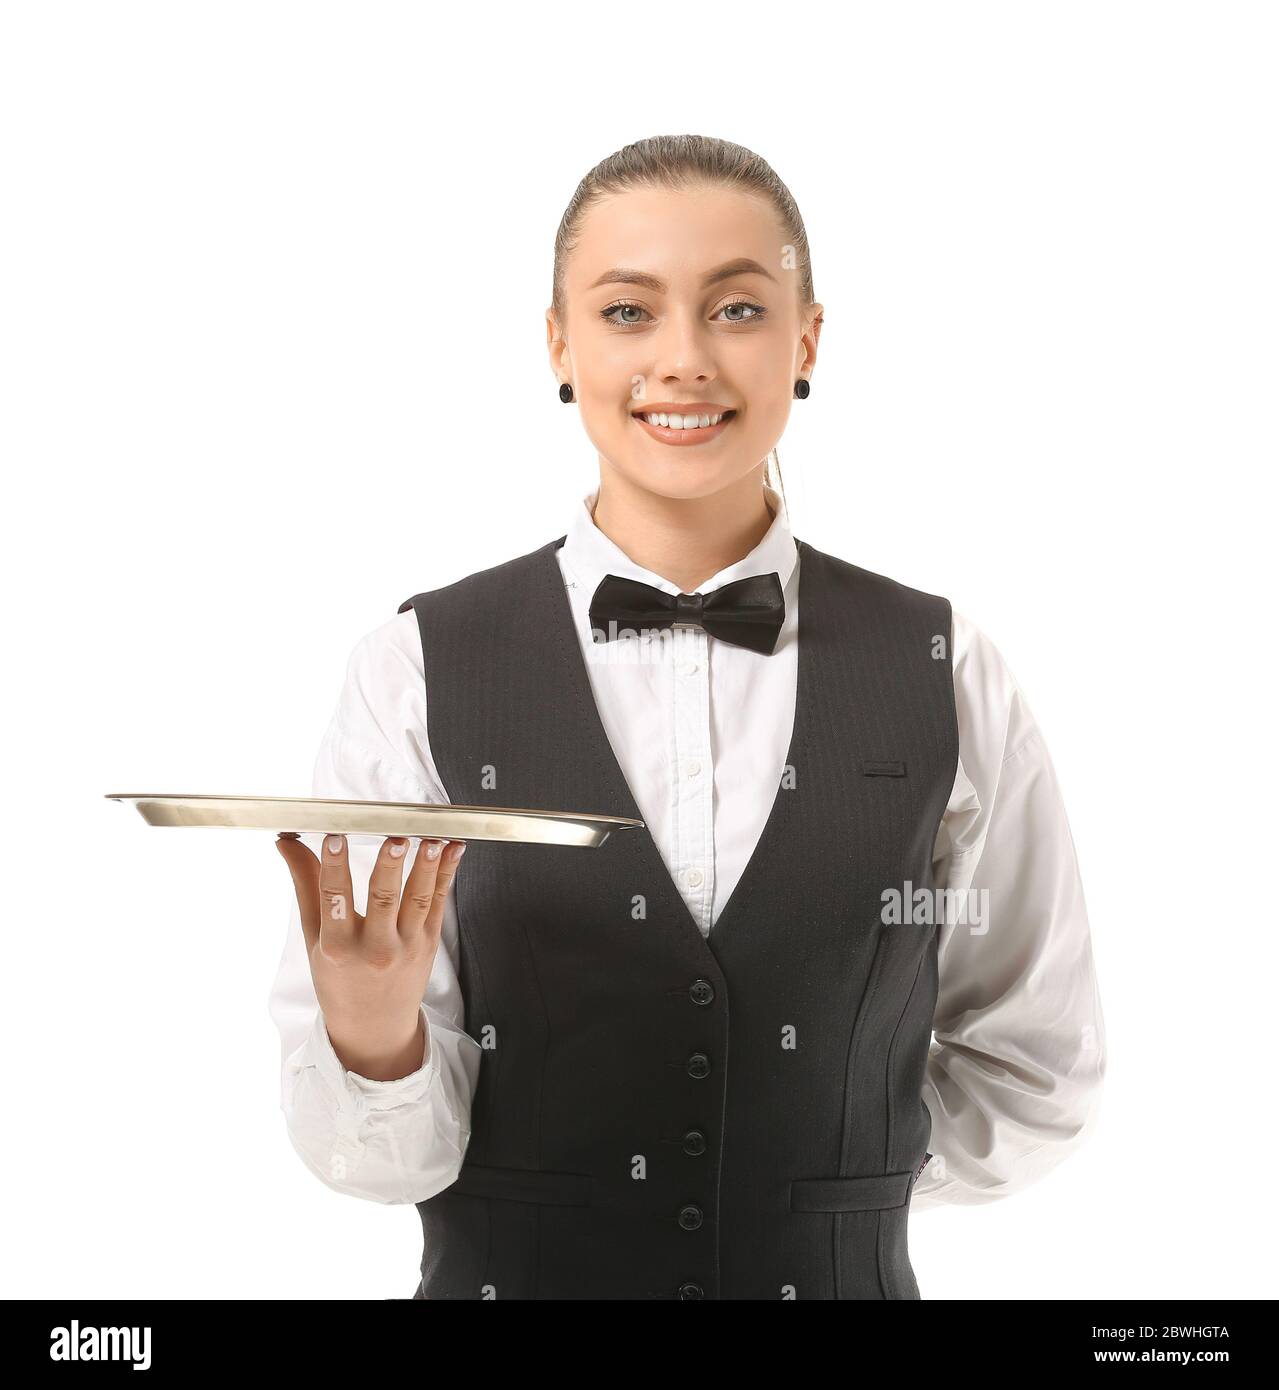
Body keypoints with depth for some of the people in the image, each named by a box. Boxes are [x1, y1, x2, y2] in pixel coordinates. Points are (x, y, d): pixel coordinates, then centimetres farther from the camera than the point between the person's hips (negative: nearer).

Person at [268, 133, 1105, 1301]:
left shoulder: (944, 671, -7)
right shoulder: (420, 669, -11)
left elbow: (1036, 1071, 3)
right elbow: (376, 1158, -11)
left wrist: (821, 1190, -5)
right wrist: (372, 1037, -29)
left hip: (841, 1276, 1)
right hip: (506, 1272, -1)